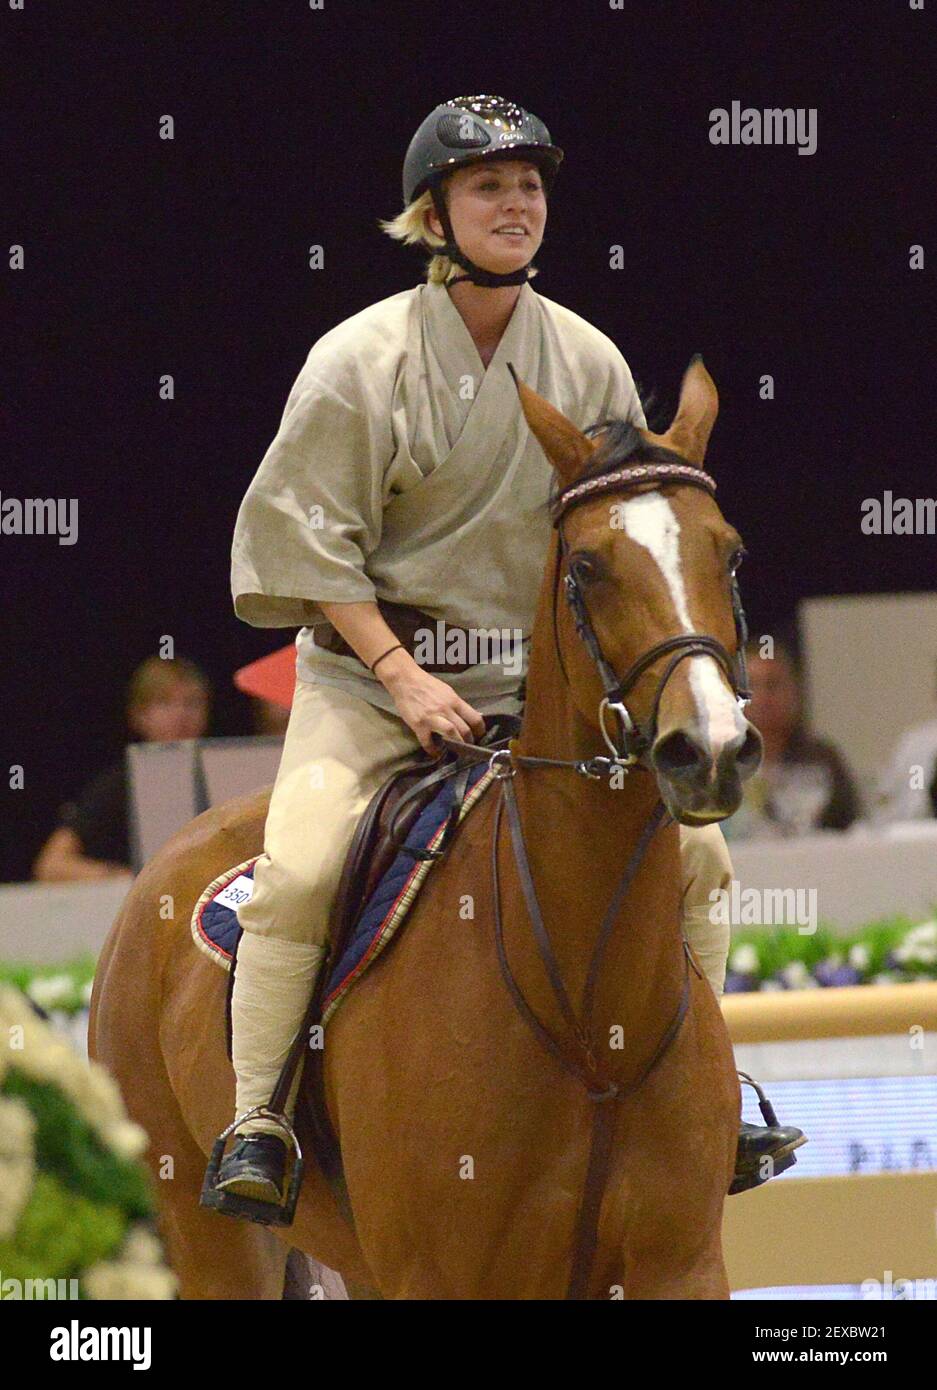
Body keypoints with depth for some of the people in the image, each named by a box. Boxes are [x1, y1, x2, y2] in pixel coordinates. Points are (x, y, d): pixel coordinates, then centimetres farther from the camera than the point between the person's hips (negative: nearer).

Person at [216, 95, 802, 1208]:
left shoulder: (589, 363, 3)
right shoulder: (360, 360, -9)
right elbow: (308, 535, -9)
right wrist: (403, 677, -17)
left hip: (538, 674, 4)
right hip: (368, 666, -4)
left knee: (690, 843, -6)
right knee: (298, 866, -26)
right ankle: (254, 1122, -18)